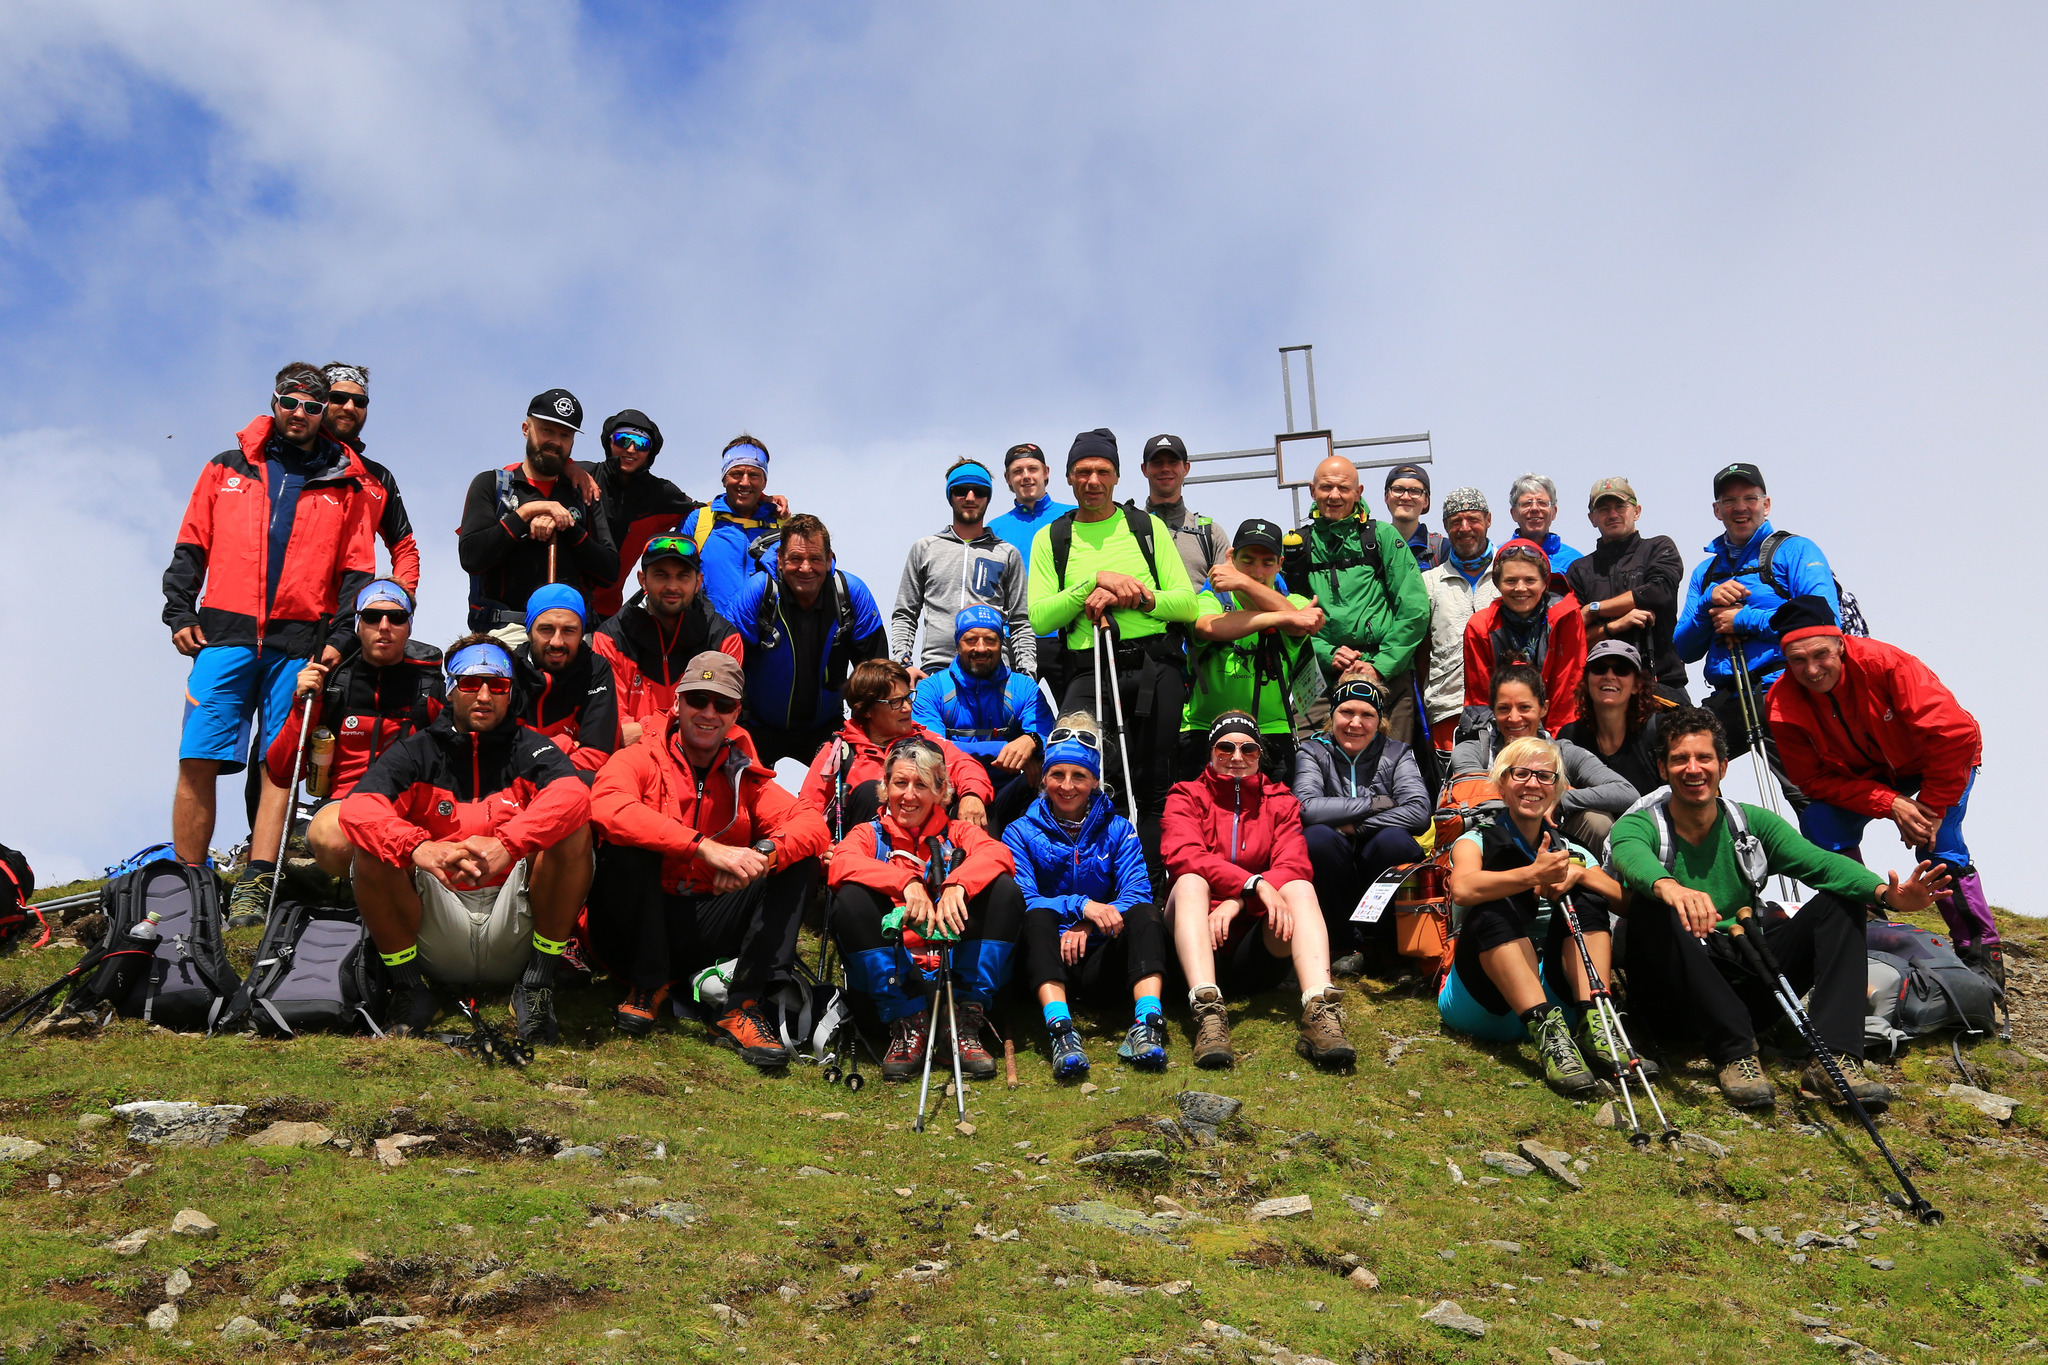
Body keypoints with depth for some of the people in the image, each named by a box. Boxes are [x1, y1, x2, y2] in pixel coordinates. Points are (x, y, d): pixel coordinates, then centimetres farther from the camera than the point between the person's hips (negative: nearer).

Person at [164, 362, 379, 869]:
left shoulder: (346, 485, 14)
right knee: (198, 760, -7)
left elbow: (356, 569, 10)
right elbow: (191, 547, 16)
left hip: (300, 643, -1)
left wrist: (341, 635, -1)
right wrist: (180, 613, 5)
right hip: (225, 636, 1)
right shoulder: (227, 469, 17)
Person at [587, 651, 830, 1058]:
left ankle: (740, 1008, -21)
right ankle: (648, 985, -13)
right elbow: (608, 807, -26)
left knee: (800, 863, -12)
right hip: (638, 928, -3)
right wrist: (705, 847, -35)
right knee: (629, 845, -29)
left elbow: (813, 826, -5)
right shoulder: (640, 761, -2)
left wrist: (763, 854, -29)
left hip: (707, 929, 4)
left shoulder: (745, 779, 10)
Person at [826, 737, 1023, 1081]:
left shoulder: (956, 832, 17)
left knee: (1004, 889, -18)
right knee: (851, 898, -24)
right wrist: (906, 881, -28)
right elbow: (840, 864, -12)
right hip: (890, 968, -1)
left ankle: (964, 1022, -17)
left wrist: (956, 885, -30)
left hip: (956, 966, 1)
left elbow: (998, 853, -8)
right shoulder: (870, 833, 14)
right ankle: (907, 1024, -19)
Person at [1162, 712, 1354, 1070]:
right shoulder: (1187, 796, 11)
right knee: (1191, 882, -29)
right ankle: (1207, 1011, -51)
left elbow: (1295, 865, -4)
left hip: (1255, 955, 1)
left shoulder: (1280, 802, 16)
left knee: (1300, 888, -23)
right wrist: (1254, 883, -26)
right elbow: (1181, 855, -11)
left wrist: (1237, 902, -23)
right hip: (1199, 946, -1)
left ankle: (1320, 1011, -46)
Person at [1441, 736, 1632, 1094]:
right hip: (1482, 1002, -3)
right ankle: (1548, 1035, -42)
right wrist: (1533, 875, -33)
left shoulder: (1572, 853, 17)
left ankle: (1593, 1026, -30)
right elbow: (1462, 889, -19)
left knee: (1585, 896, -12)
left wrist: (1578, 874, -19)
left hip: (1554, 992, 3)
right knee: (1493, 906, -27)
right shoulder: (1479, 841, 6)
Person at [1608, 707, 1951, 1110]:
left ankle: (1833, 1061, -24)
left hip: (1746, 986, 4)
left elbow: (1818, 862, -9)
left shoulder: (1752, 824, 9)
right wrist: (1668, 886, -53)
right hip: (1679, 997, -4)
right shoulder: (1639, 826, -3)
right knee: (1652, 908, -31)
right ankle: (1735, 1055, -30)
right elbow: (1632, 855, -29)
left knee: (1841, 901, -9)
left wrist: (1883, 893, -29)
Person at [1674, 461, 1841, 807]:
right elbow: (1684, 649, 14)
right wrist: (1708, 603, -3)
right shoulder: (1706, 571, 22)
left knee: (1811, 799, -13)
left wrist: (1743, 620, -9)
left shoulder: (1795, 551, 4)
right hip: (1726, 699, 6)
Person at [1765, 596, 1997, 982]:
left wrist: (1931, 807, -24)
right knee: (1818, 822, -20)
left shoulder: (1884, 663, -35)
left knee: (1937, 845, -24)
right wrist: (1890, 804, -31)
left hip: (1941, 763, -3)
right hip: (1865, 776, 3)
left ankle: (1981, 952, -8)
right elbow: (1814, 780, -20)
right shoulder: (1783, 706, -24)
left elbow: (1955, 734, -32)